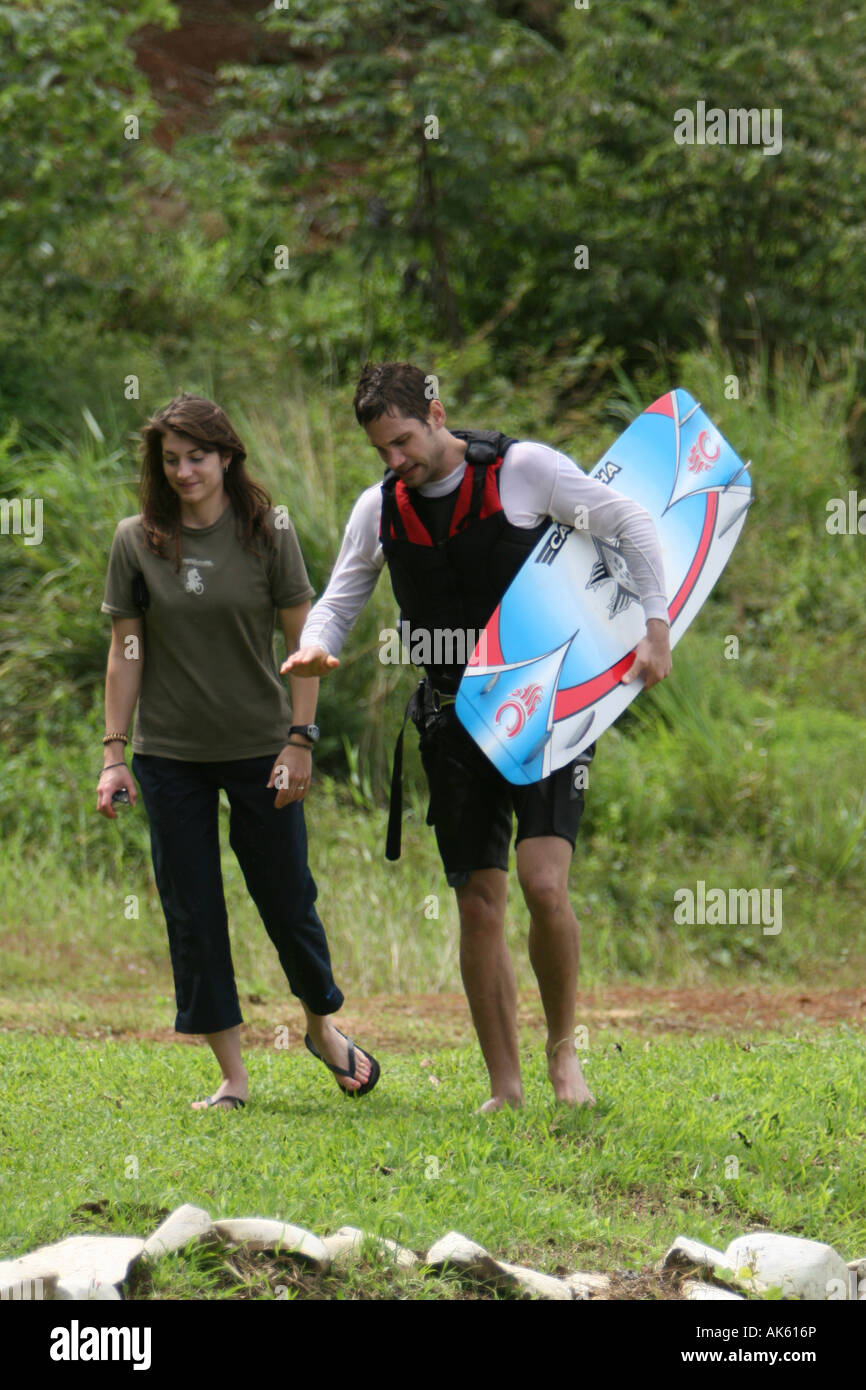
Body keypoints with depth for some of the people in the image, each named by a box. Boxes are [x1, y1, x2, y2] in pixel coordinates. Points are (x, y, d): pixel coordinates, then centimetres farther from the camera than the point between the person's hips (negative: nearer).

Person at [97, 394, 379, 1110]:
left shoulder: (268, 532, -3)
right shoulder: (137, 541, 0)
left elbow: (304, 641, -2)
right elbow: (127, 650, 3)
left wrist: (301, 740, -9)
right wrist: (114, 751, -2)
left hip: (260, 747, -1)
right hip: (169, 754, 1)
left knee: (287, 897, 3)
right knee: (191, 913, 1)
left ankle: (322, 1024, 30)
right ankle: (232, 1073, 9)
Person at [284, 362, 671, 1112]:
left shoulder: (524, 470, -8)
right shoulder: (379, 508, 4)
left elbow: (631, 523, -3)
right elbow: (339, 601, 12)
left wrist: (656, 627, -12)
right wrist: (314, 648, -11)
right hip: (456, 722, 4)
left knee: (545, 885, -18)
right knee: (479, 907, 2)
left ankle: (564, 1048, 4)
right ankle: (505, 1087, 10)